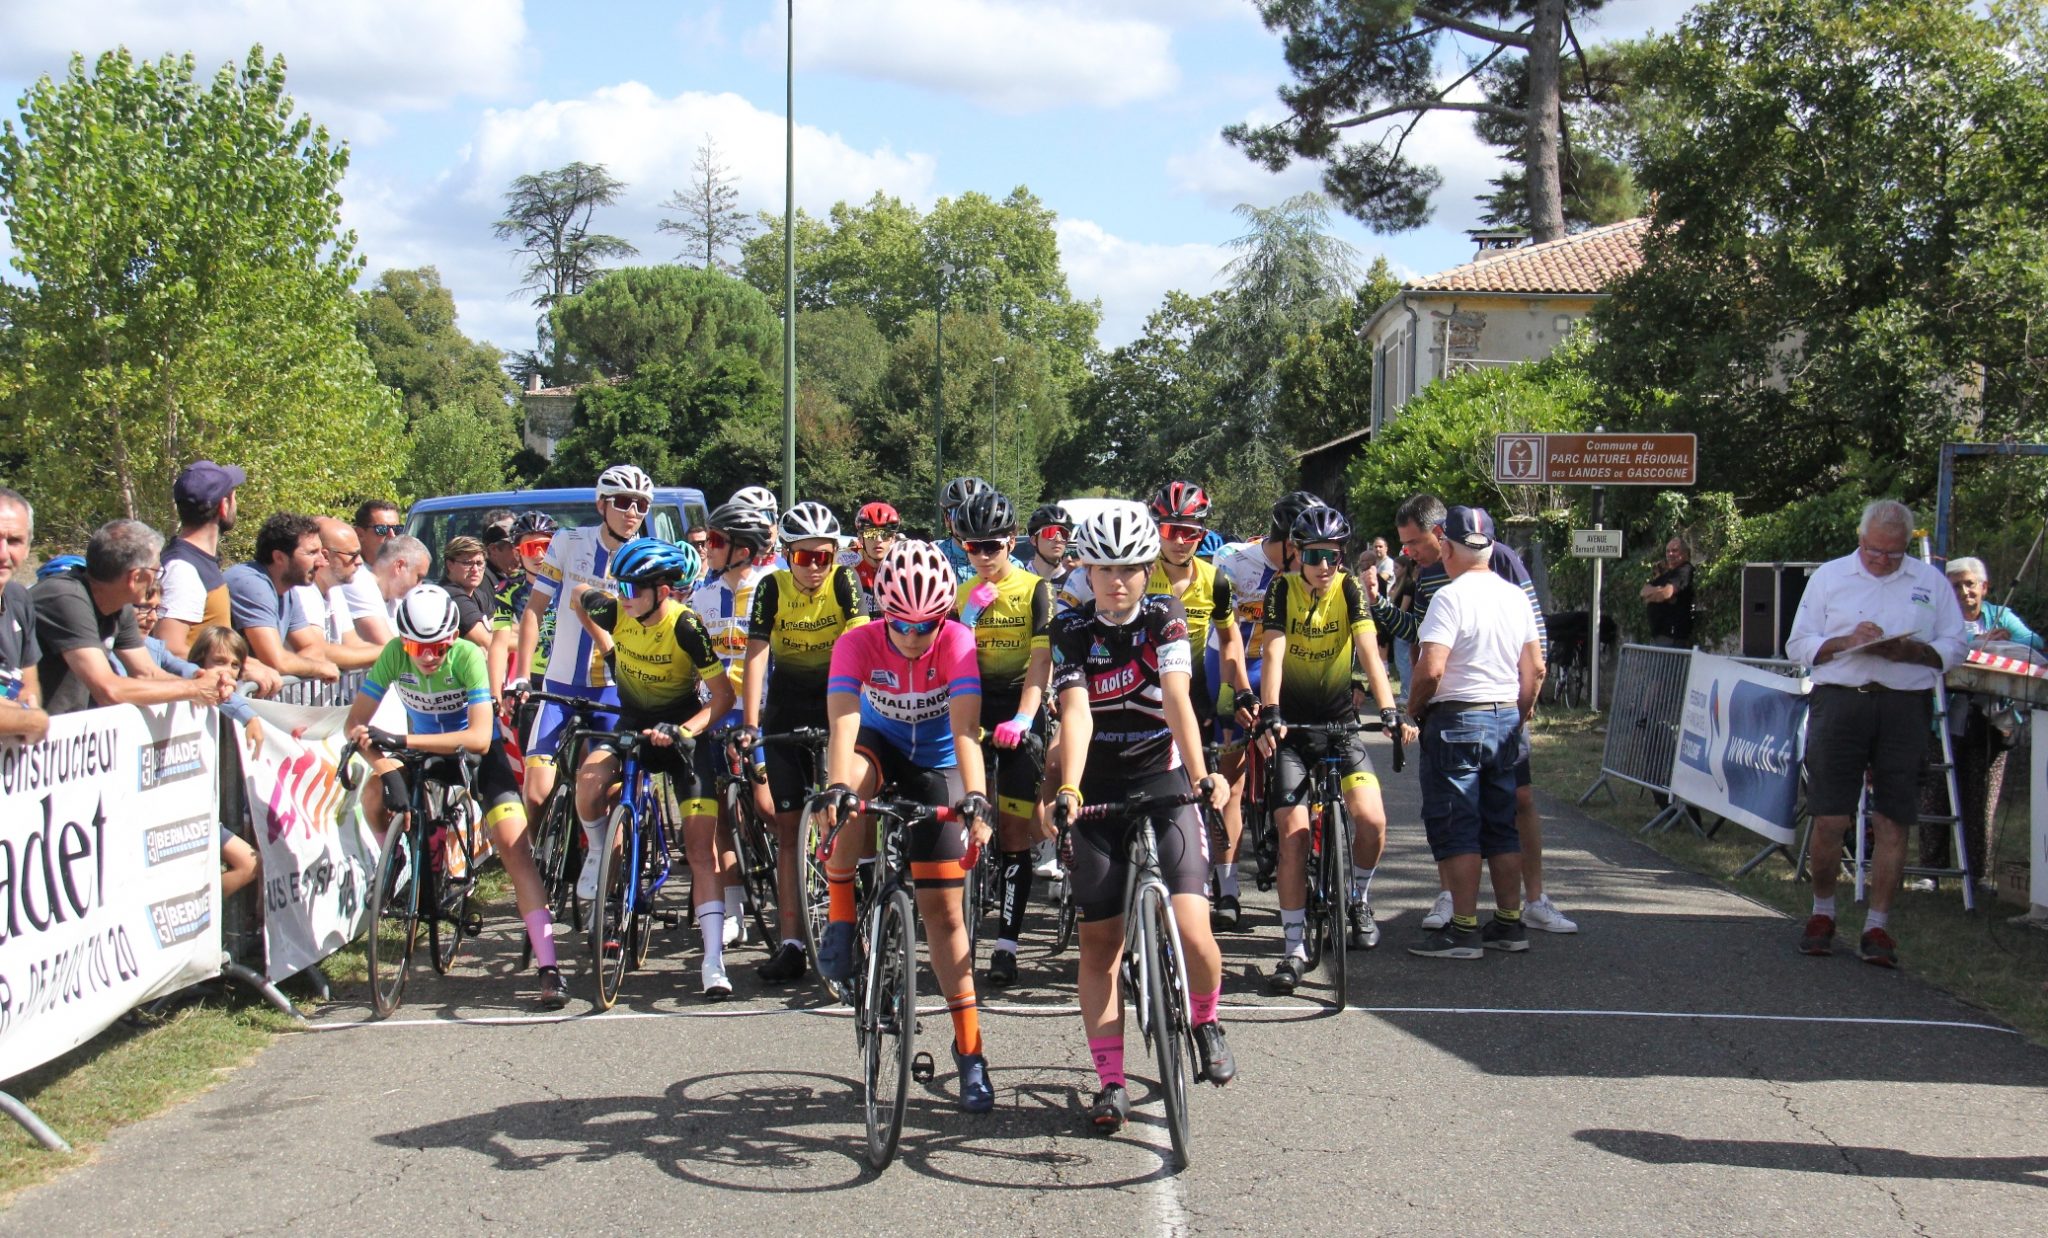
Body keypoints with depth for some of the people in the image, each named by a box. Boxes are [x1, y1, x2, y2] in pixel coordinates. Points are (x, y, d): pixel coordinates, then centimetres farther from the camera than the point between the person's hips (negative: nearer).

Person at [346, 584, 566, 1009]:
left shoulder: (468, 657, -27)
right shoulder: (395, 654, -20)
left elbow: (479, 737, -35)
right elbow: (356, 723, -18)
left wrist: (405, 740, -43)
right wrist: (386, 767, -35)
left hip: (477, 753, -3)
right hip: (423, 749, 3)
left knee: (514, 845, -20)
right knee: (375, 793, -26)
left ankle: (548, 968, -21)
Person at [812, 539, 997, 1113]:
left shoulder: (956, 641, -26)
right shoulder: (859, 643, -25)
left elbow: (965, 726, -37)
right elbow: (843, 720, -38)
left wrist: (975, 799, -51)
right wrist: (837, 786, -56)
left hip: (937, 765, 0)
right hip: (881, 746, 0)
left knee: (942, 907, -4)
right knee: (852, 780, -38)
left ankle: (969, 1049, 5)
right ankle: (840, 920, -20)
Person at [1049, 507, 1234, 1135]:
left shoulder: (1166, 617, -4)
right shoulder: (1071, 630, -3)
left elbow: (1177, 696, -18)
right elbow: (1075, 711, -16)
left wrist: (1201, 774, -33)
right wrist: (1067, 788, -32)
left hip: (1164, 783, -1)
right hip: (1099, 793, 1)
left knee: (1191, 933, -14)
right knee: (1098, 942, 1)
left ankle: (1204, 1019, 17)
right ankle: (1111, 1082, 10)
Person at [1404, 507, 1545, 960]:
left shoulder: (1451, 597, -15)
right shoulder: (1516, 596, 8)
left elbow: (1430, 669, -22)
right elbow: (1535, 668, 10)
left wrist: (1412, 710, -6)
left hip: (1456, 721, -7)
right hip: (1506, 720, 7)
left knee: (1455, 829, -2)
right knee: (1502, 826, 13)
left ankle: (1464, 930, -2)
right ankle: (1510, 923, 16)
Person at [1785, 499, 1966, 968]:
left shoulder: (1931, 582, 12)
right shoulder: (1829, 576, 10)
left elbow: (1954, 646, 9)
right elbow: (1798, 644, 6)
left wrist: (1914, 651, -11)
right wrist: (1848, 641, -11)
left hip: (1905, 706, 1)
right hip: (1840, 699, -1)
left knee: (1894, 820, 0)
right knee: (1830, 819, -4)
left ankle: (1877, 926, 8)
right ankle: (1822, 914, 16)